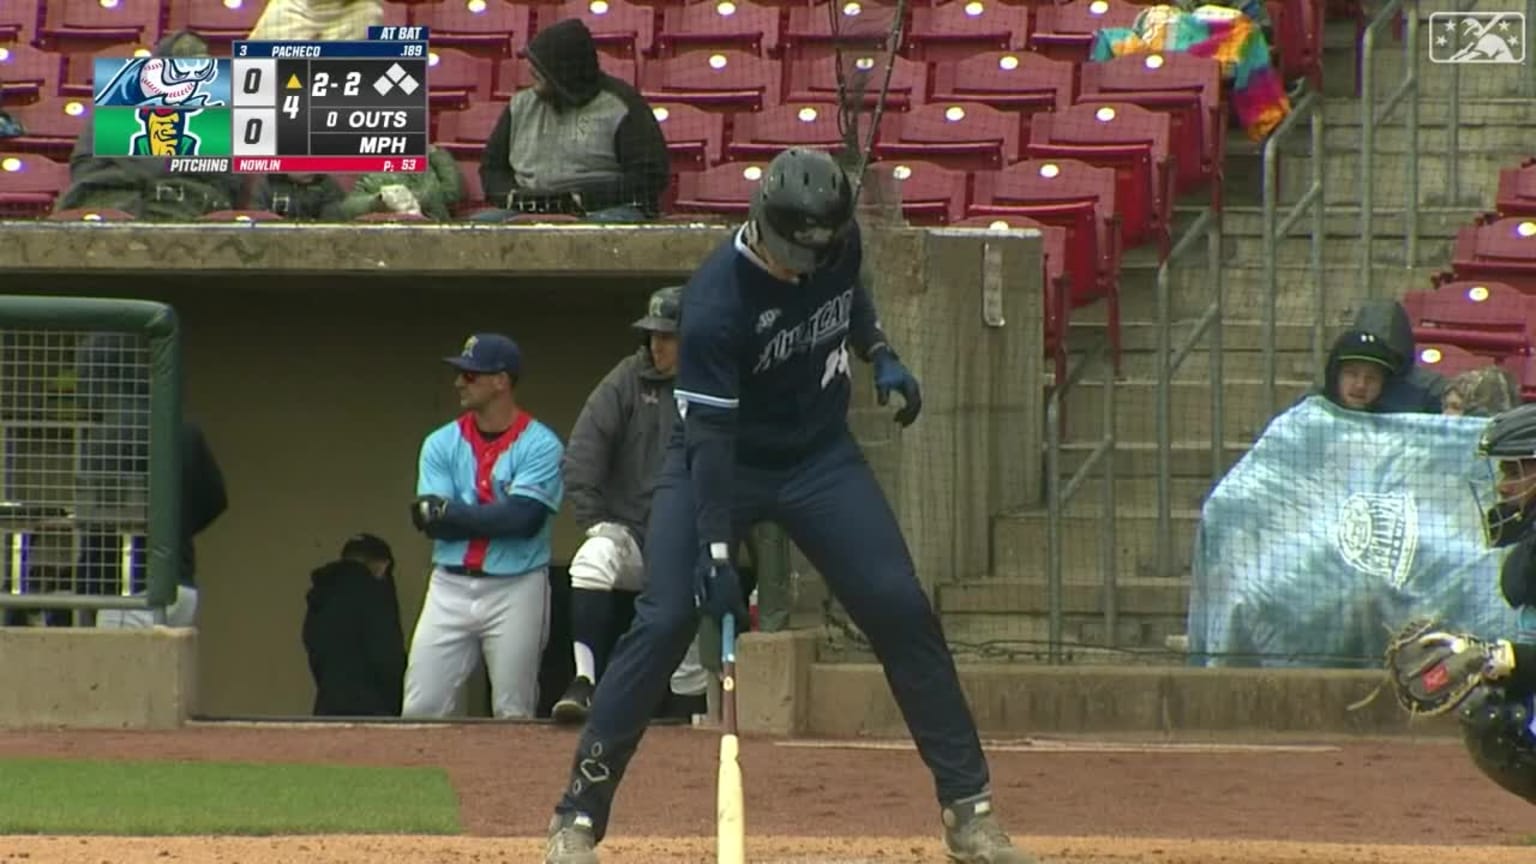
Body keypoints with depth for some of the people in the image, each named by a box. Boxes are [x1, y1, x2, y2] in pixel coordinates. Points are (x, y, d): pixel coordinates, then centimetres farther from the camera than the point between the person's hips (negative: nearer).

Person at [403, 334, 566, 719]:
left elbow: (526, 518, -18)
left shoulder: (540, 445, -5)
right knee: (420, 709, -2)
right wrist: (496, 517, -12)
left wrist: (449, 512, -12)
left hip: (516, 590, -4)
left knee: (514, 713, -2)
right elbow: (430, 522, -2)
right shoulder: (442, 444, 8)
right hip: (450, 588, 4)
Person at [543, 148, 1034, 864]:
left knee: (900, 609, -6)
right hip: (720, 464, -5)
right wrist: (714, 551, -32)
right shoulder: (716, 299, -28)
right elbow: (709, 435, -29)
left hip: (820, 455, 5)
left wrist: (879, 355, 5)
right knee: (665, 619, -17)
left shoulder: (838, 243, -11)